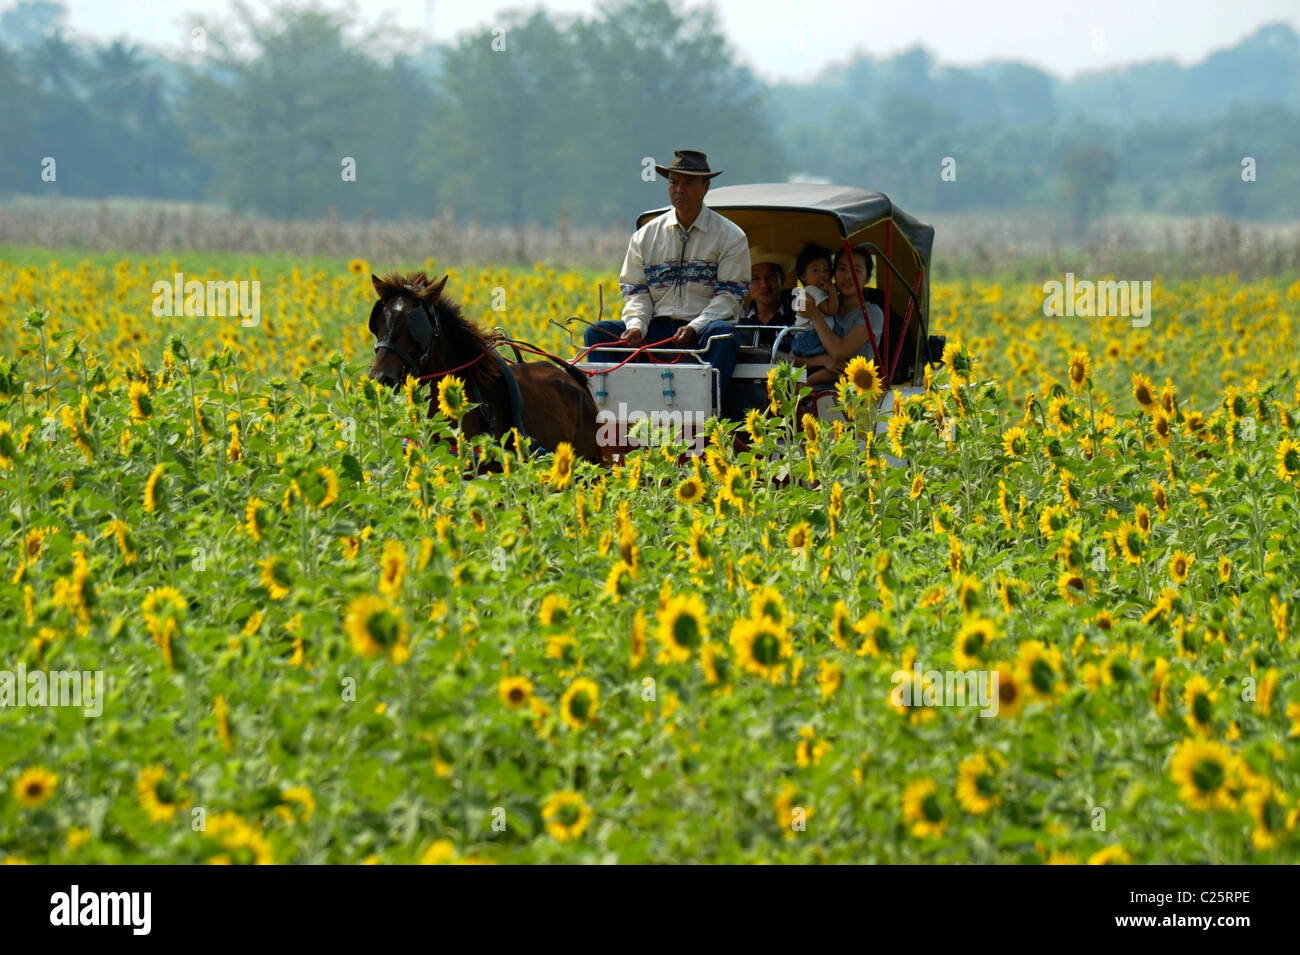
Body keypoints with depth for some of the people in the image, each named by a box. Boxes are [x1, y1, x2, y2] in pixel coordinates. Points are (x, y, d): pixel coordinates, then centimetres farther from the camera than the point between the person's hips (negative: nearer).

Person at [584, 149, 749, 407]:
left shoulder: (730, 236, 5)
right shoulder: (646, 236, 15)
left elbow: (729, 296, -3)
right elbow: (634, 289, 13)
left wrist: (694, 328, -19)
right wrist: (636, 325, -9)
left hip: (703, 329, -4)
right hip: (656, 327, 4)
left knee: (722, 334, -38)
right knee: (598, 333, -18)